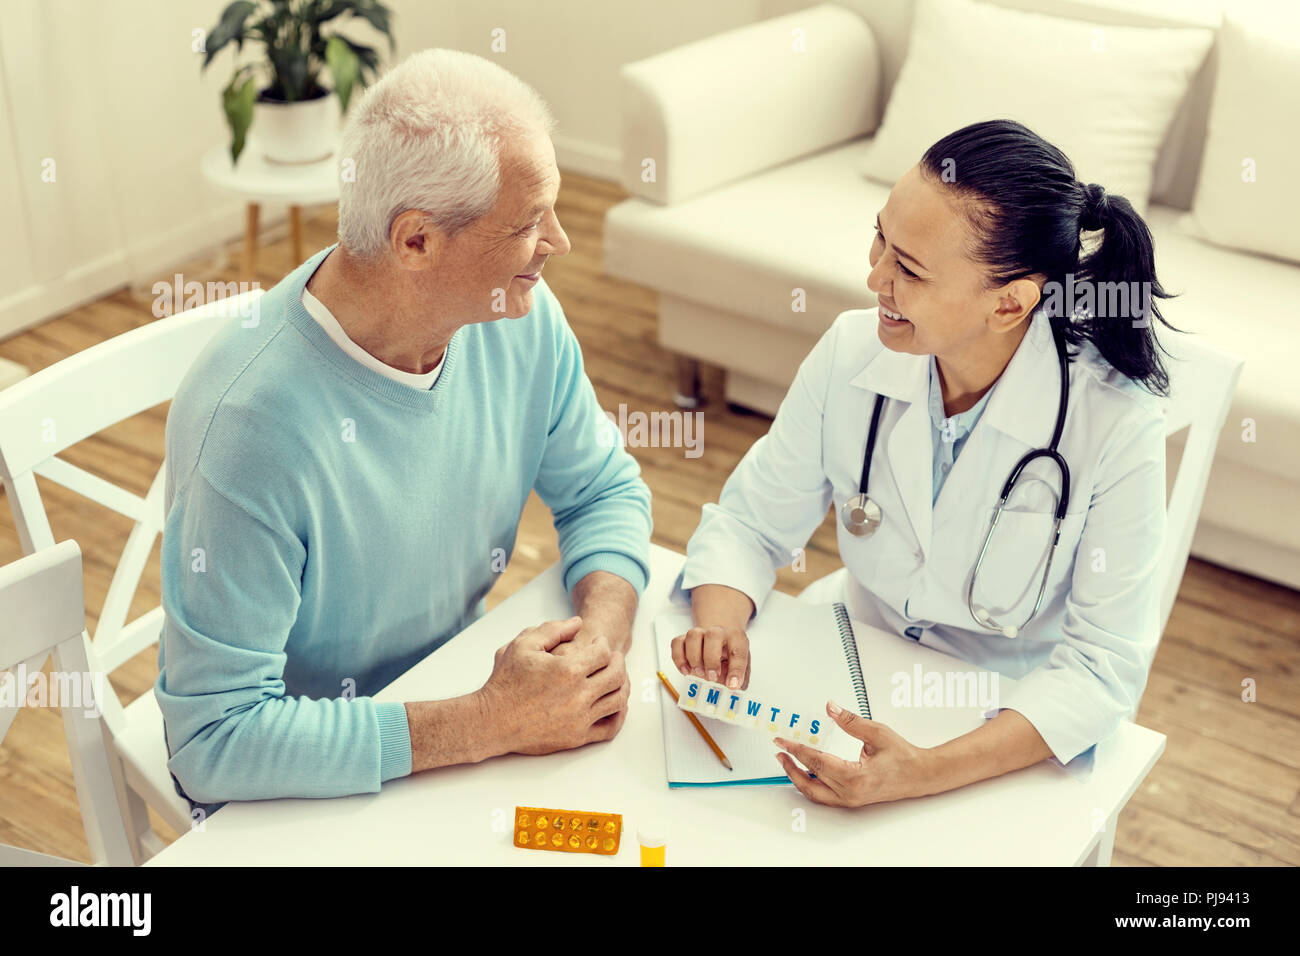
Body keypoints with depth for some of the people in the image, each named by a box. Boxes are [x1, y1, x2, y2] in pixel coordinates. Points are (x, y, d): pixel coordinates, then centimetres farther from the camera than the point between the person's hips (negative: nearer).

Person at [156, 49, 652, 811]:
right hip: (294, 787, -5)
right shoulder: (252, 420, -29)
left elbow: (605, 489, 5)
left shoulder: (520, 319, -10)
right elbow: (216, 739, -28)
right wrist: (489, 725, -28)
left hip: (452, 703, 6)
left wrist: (604, 631, -15)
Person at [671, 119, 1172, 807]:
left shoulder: (1117, 426, -23)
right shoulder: (852, 353, -12)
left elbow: (1103, 666, -21)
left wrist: (929, 772, -35)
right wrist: (719, 621, -25)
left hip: (1010, 728, -3)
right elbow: (749, 522, -3)